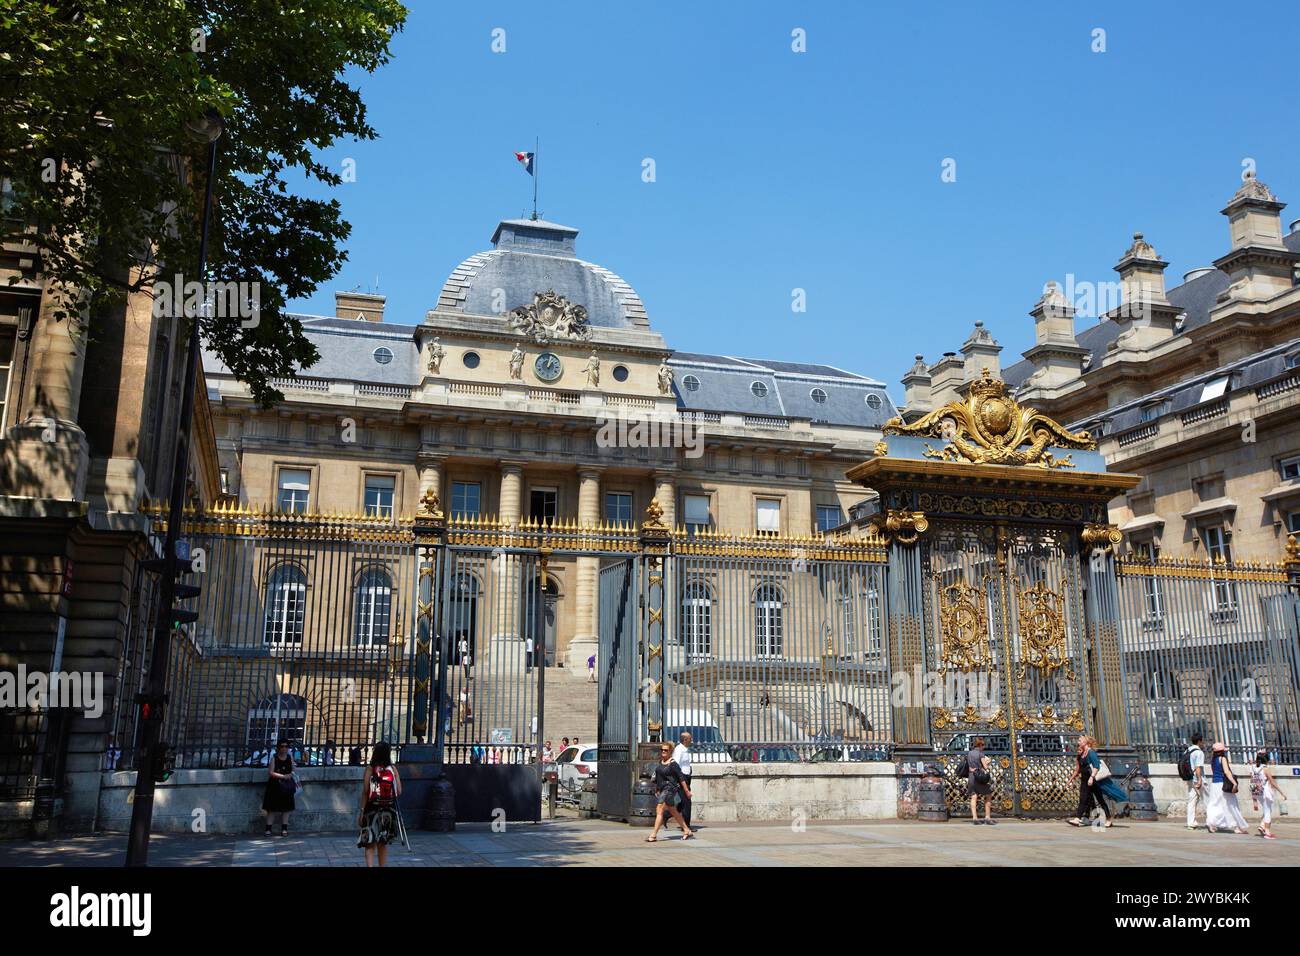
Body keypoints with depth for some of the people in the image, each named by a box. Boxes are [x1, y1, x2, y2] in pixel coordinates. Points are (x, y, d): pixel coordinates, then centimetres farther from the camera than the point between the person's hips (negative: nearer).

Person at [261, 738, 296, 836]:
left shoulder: (290, 757, 4)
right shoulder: (274, 759, -7)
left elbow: (293, 769, 13)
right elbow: (271, 773, -13)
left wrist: (291, 775, -9)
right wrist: (283, 776, -20)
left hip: (287, 786, 3)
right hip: (275, 785, -3)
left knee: (286, 808, 5)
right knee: (272, 808, 1)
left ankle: (284, 829, 12)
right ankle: (268, 829, 7)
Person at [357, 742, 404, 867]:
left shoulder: (370, 769, -7)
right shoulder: (393, 769, -2)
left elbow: (365, 792, -10)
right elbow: (399, 792, -3)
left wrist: (362, 810, -4)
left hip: (372, 808, -2)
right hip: (388, 810, 2)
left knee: (370, 843, 3)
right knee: (383, 843, 17)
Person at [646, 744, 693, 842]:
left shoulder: (672, 763, -13)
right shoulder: (660, 762, 11)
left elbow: (681, 777, -13)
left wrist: (687, 791, -13)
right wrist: (657, 790, 23)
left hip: (670, 789, -9)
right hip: (662, 789, 9)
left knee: (659, 811, -14)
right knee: (674, 812, 16)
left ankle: (653, 835, -15)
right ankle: (687, 831, 27)